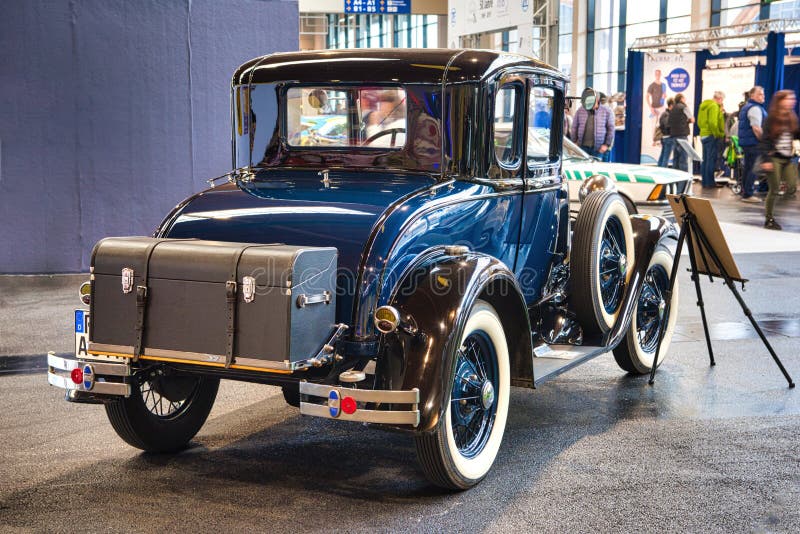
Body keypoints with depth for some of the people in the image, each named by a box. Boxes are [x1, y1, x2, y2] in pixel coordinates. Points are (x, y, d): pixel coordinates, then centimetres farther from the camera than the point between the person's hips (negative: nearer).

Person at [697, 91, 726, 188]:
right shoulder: (714, 106, -13)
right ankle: (710, 182, -5)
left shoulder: (703, 105, 16)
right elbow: (713, 122, -22)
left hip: (703, 135, 9)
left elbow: (699, 122, 17)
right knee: (711, 160, -6)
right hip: (712, 136, -9)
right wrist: (717, 134, -16)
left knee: (705, 160, 13)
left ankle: (705, 181, 17)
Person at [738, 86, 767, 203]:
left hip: (745, 142, 10)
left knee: (748, 167, 15)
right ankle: (748, 194, -8)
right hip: (754, 143, -10)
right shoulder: (755, 108, -15)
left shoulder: (745, 107, 17)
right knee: (754, 169, -8)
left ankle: (744, 192, 21)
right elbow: (756, 128, -22)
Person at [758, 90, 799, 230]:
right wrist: (766, 160, -17)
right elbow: (765, 140, -11)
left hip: (788, 159, 5)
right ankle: (769, 219, 10)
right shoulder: (771, 119, -8)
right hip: (774, 158, -5)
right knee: (774, 190, -2)